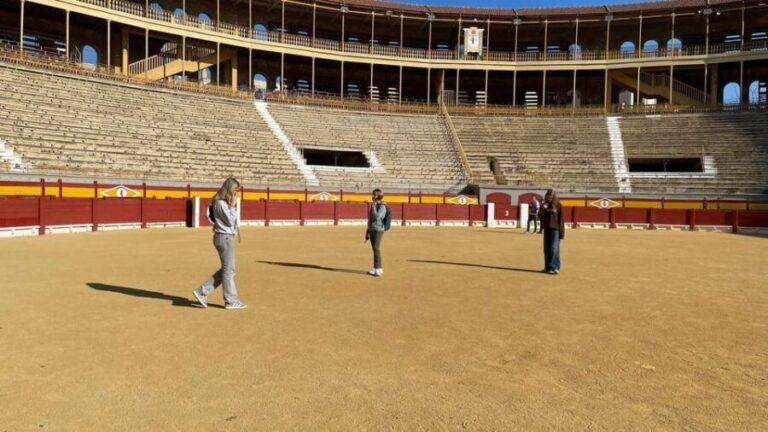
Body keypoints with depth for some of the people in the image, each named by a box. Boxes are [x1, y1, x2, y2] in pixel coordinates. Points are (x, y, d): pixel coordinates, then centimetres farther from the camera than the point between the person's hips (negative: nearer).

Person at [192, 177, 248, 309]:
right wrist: (233, 206, -13)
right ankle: (231, 301, 10)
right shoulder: (221, 203, -16)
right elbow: (230, 220, -17)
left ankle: (202, 292, 16)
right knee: (229, 270, 0)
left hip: (227, 237, 10)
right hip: (224, 238, -10)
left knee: (226, 269, 14)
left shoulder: (225, 202, 14)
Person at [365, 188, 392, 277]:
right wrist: (367, 232, 20)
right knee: (375, 249, 11)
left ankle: (377, 270, -14)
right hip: (372, 230, 9)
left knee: (376, 249, -14)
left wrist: (373, 206, -17)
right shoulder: (374, 206, 15)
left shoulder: (382, 206, -12)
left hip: (378, 230, -9)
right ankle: (379, 269, 18)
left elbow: (377, 217, -26)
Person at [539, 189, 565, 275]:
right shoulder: (544, 205, 8)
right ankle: (547, 267, 18)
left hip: (555, 229, -5)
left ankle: (555, 268, -7)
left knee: (554, 248, -9)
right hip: (547, 229, 5)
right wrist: (543, 209, -14)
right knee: (547, 249, 9)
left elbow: (561, 219, -4)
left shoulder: (558, 205, -3)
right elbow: (540, 217, 4)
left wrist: (562, 231, -8)